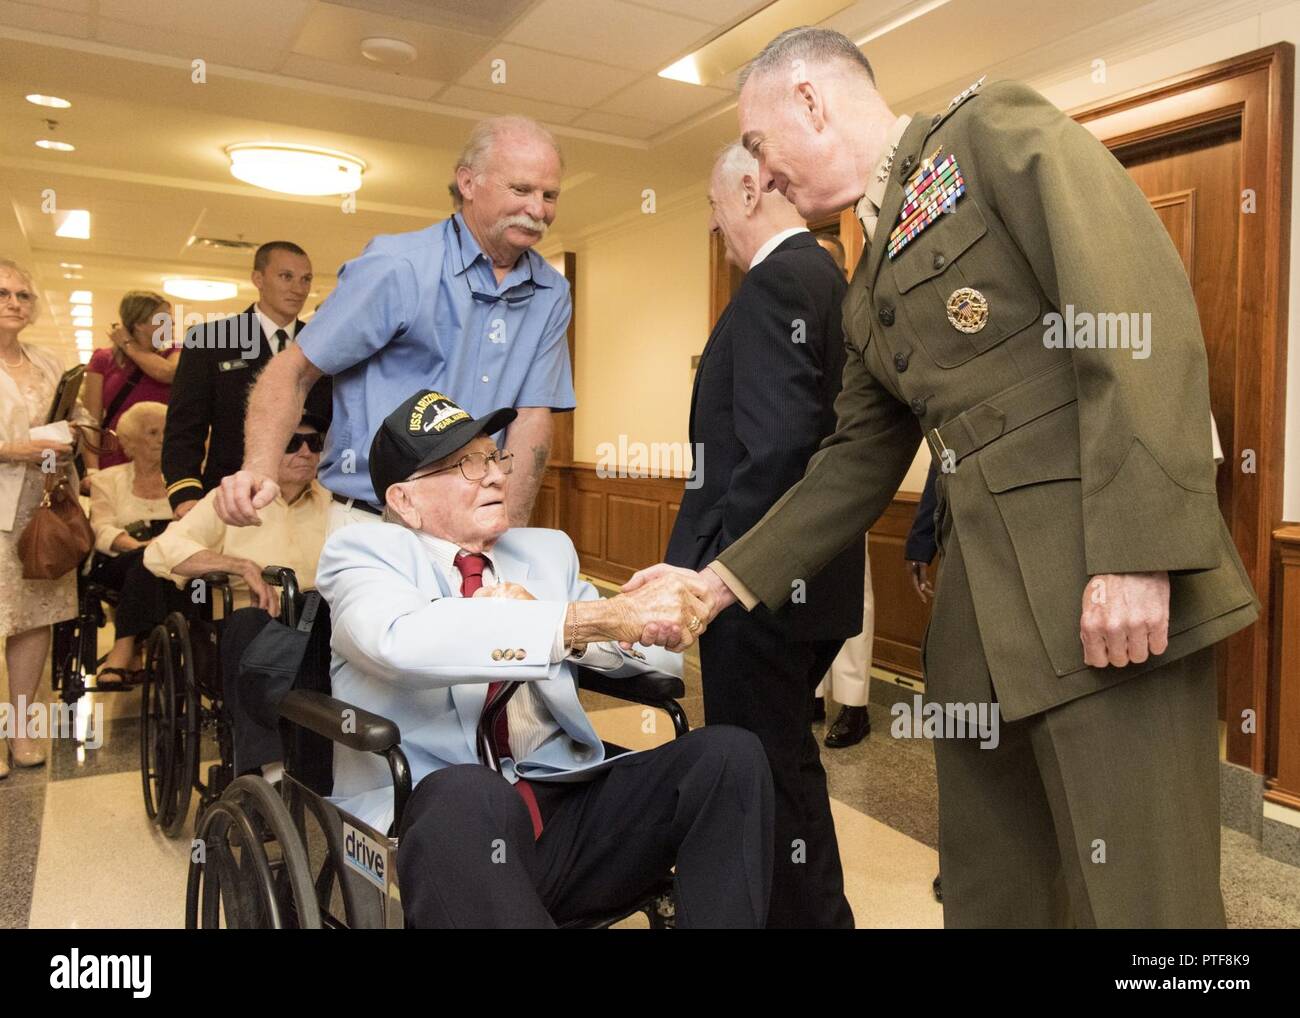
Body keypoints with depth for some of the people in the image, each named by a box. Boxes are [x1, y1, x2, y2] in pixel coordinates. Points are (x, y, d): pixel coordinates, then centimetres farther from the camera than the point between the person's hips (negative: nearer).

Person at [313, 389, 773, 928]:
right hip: (432, 818, -5)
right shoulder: (362, 550, 3)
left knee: (729, 754, -14)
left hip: (563, 803, 5)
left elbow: (658, 649, 12)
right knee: (466, 796, -39)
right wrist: (599, 617, -27)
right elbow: (403, 641, -22)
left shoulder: (547, 550, 19)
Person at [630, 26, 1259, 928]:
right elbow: (858, 463, 20)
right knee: (985, 887, 15)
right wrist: (721, 581, 14)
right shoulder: (870, 296, 20)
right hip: (983, 611, 8)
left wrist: (1136, 551, -22)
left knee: (1141, 894, -1)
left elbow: (1145, 311, -13)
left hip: (1109, 584, -7)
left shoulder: (998, 128, -1)